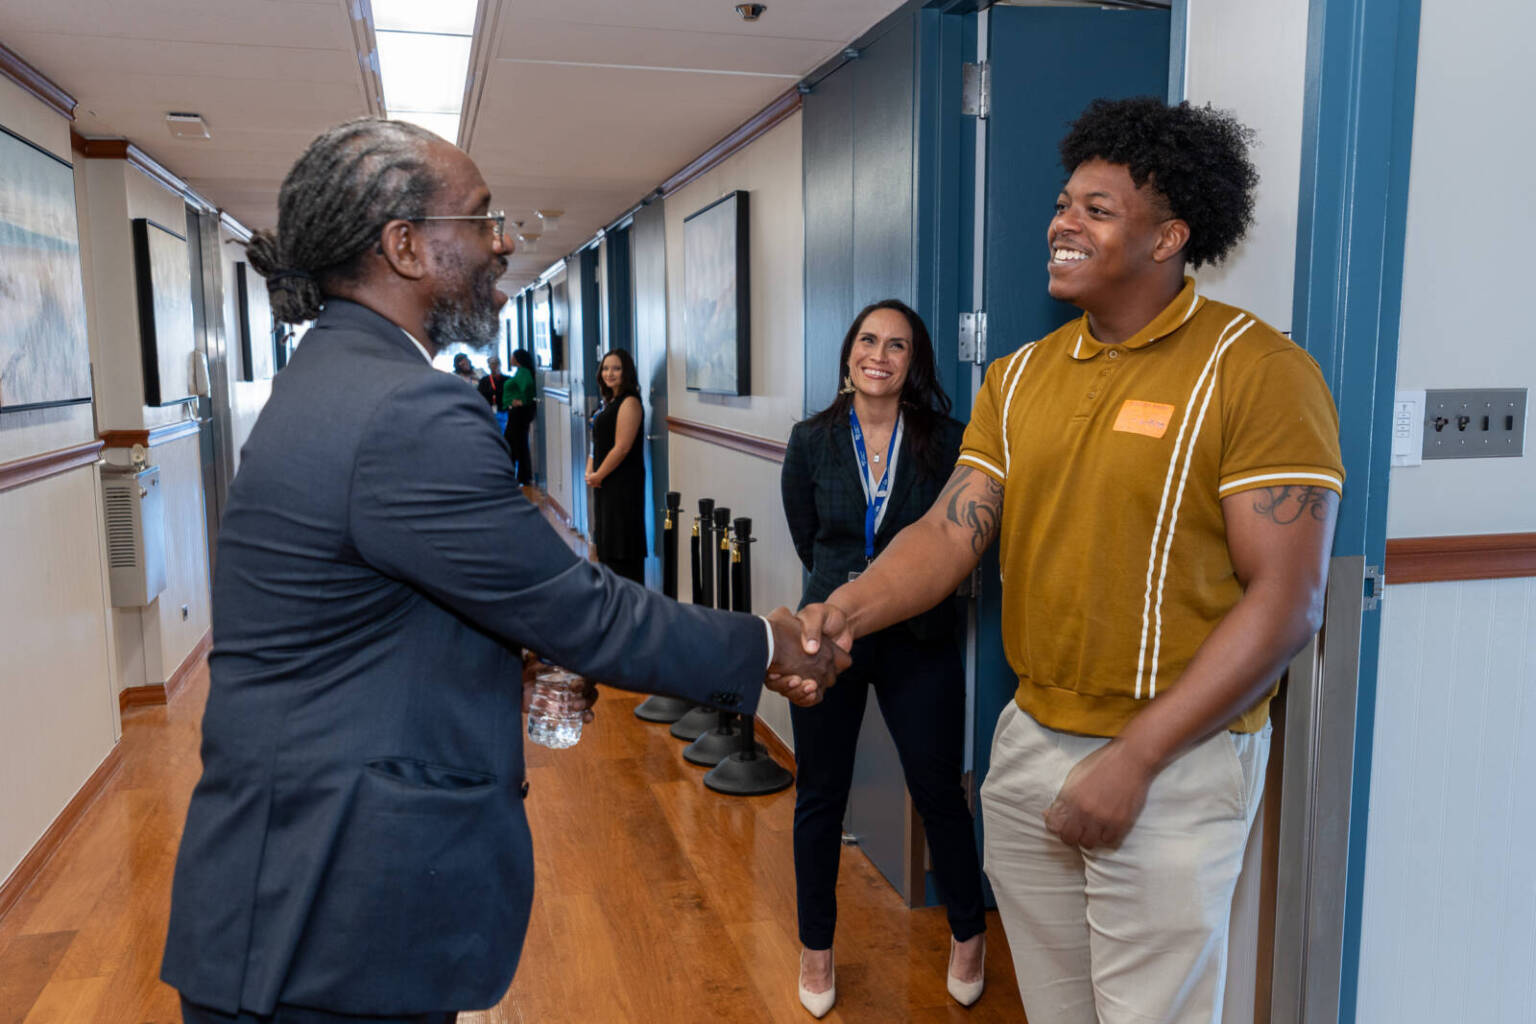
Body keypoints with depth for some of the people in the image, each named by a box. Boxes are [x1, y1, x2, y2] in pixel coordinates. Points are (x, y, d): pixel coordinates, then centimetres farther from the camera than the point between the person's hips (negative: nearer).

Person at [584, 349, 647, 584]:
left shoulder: (629, 403, -14)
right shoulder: (608, 402, 15)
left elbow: (622, 448, -19)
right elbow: (597, 443, 19)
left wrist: (598, 475, -11)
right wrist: (590, 472, 4)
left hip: (623, 484, -10)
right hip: (604, 484, 10)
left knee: (621, 547, -7)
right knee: (606, 541, 15)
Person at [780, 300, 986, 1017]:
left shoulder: (945, 441, -6)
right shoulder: (812, 440, -2)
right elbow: (806, 539, 8)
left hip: (918, 640, -1)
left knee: (938, 790, 7)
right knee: (820, 795, 11)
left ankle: (967, 933, 33)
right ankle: (816, 947, 31)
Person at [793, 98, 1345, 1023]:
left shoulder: (1256, 371, -13)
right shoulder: (1021, 376, 6)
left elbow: (1287, 600, -16)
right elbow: (952, 530, 1)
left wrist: (1134, 759, -18)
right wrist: (849, 609, -19)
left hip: (1174, 762, -5)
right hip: (1031, 740, 6)